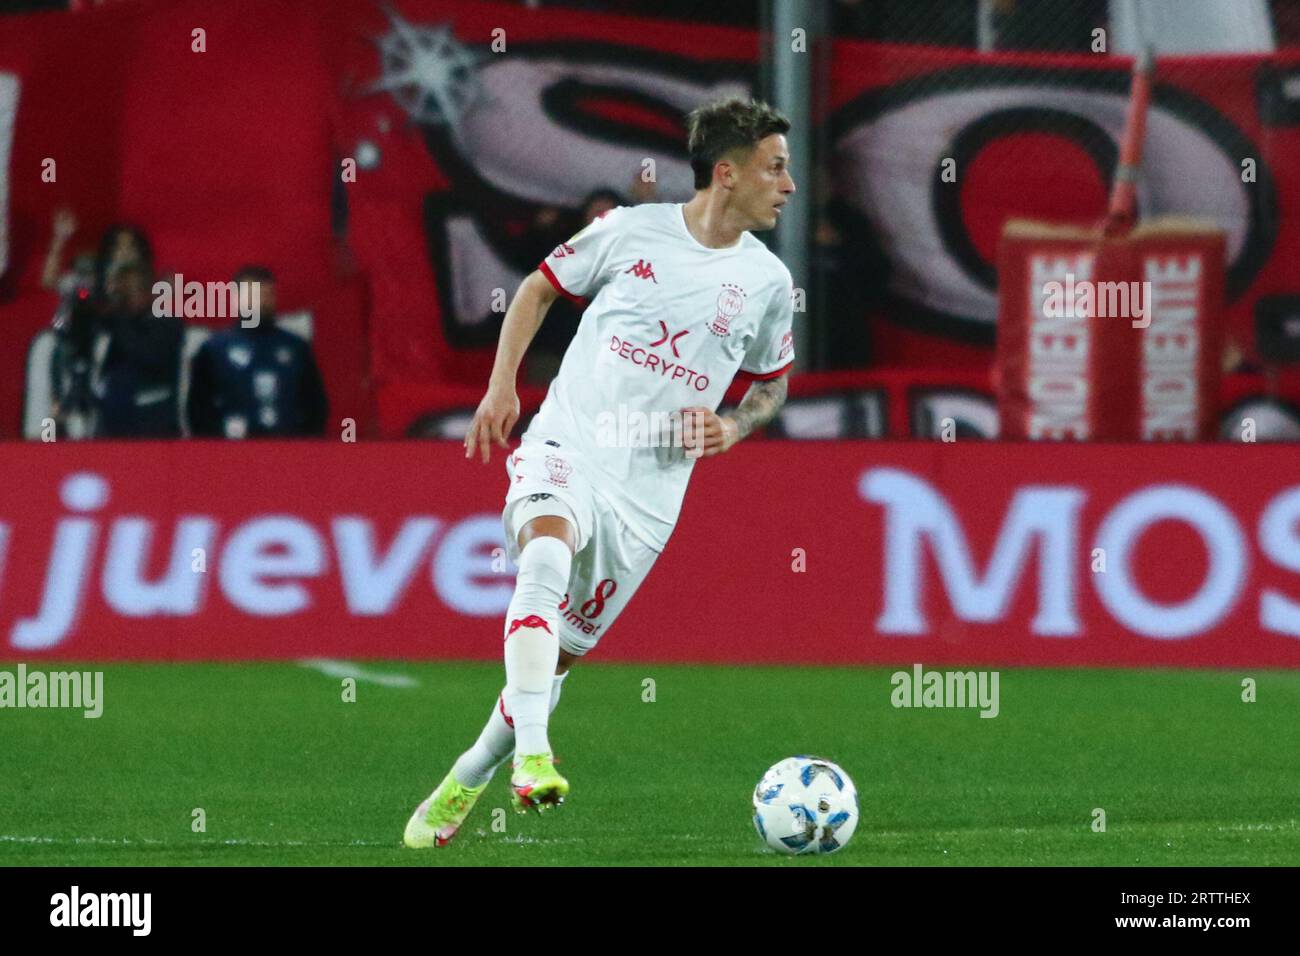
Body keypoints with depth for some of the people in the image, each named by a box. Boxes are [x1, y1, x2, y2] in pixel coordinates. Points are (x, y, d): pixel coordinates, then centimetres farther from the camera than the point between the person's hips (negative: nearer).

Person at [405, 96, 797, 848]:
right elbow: (543, 285, 14)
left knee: (560, 653, 4)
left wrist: (734, 427, 0)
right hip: (567, 446, -3)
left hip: (648, 489, 3)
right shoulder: (632, 231, -1)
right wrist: (502, 385, 3)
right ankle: (533, 755, -45)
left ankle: (464, 785, 24)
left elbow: (773, 383, 21)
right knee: (547, 550, -35)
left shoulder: (768, 283, 6)